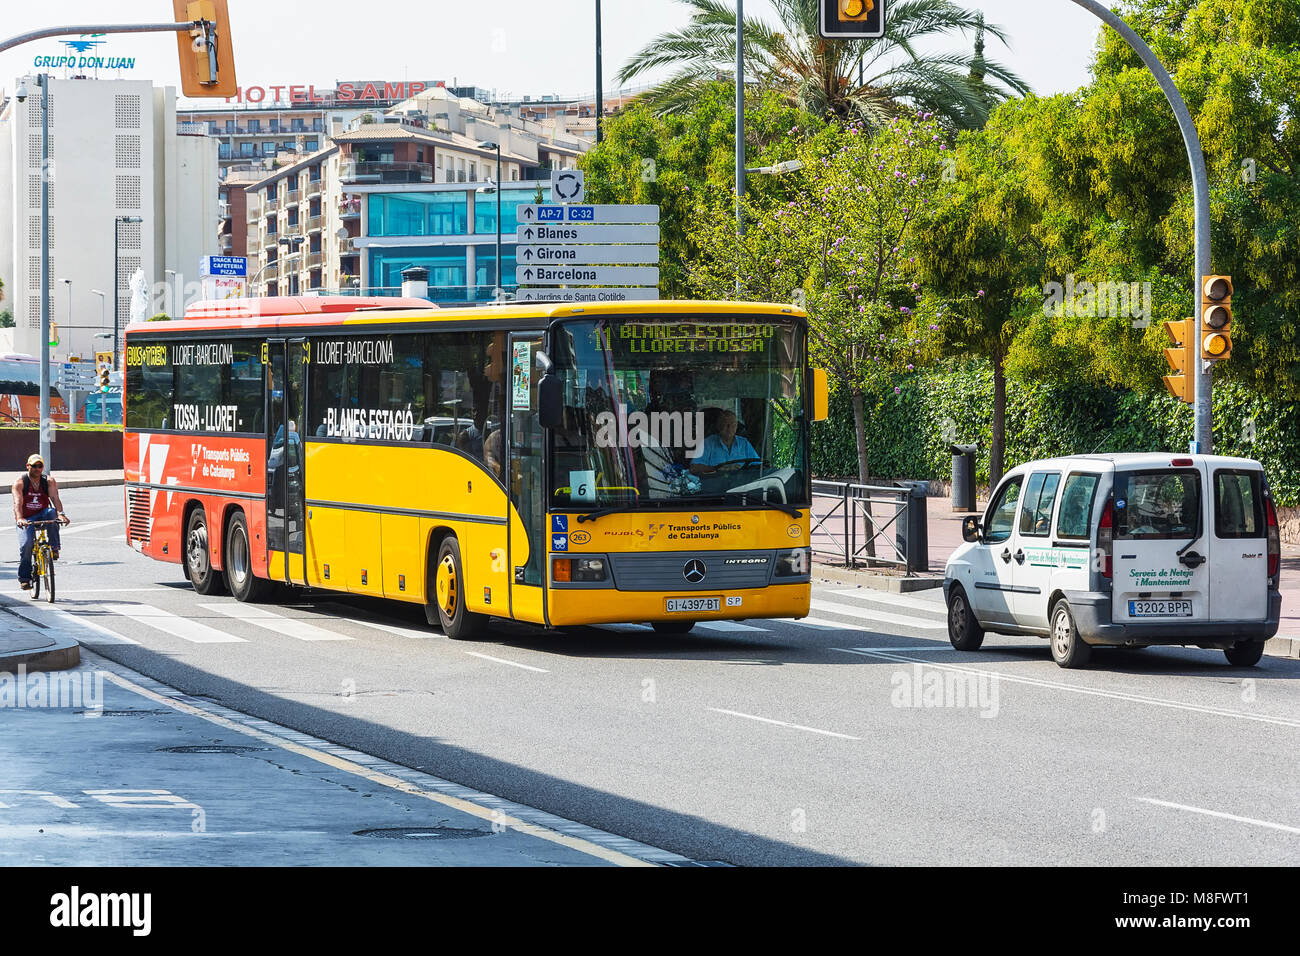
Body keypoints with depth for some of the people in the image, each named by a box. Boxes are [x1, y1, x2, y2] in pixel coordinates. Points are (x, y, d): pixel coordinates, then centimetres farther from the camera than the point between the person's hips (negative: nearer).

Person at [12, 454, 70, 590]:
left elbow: (55, 498, -14)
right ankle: (24, 578, -11)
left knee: (51, 512, -33)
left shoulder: (49, 482, 0)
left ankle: (54, 548, -25)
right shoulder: (20, 482, -6)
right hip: (26, 520, -2)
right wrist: (19, 518, -38)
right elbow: (18, 502, -20)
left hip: (42, 516, 2)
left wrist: (60, 514, -34)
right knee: (26, 544, -24)